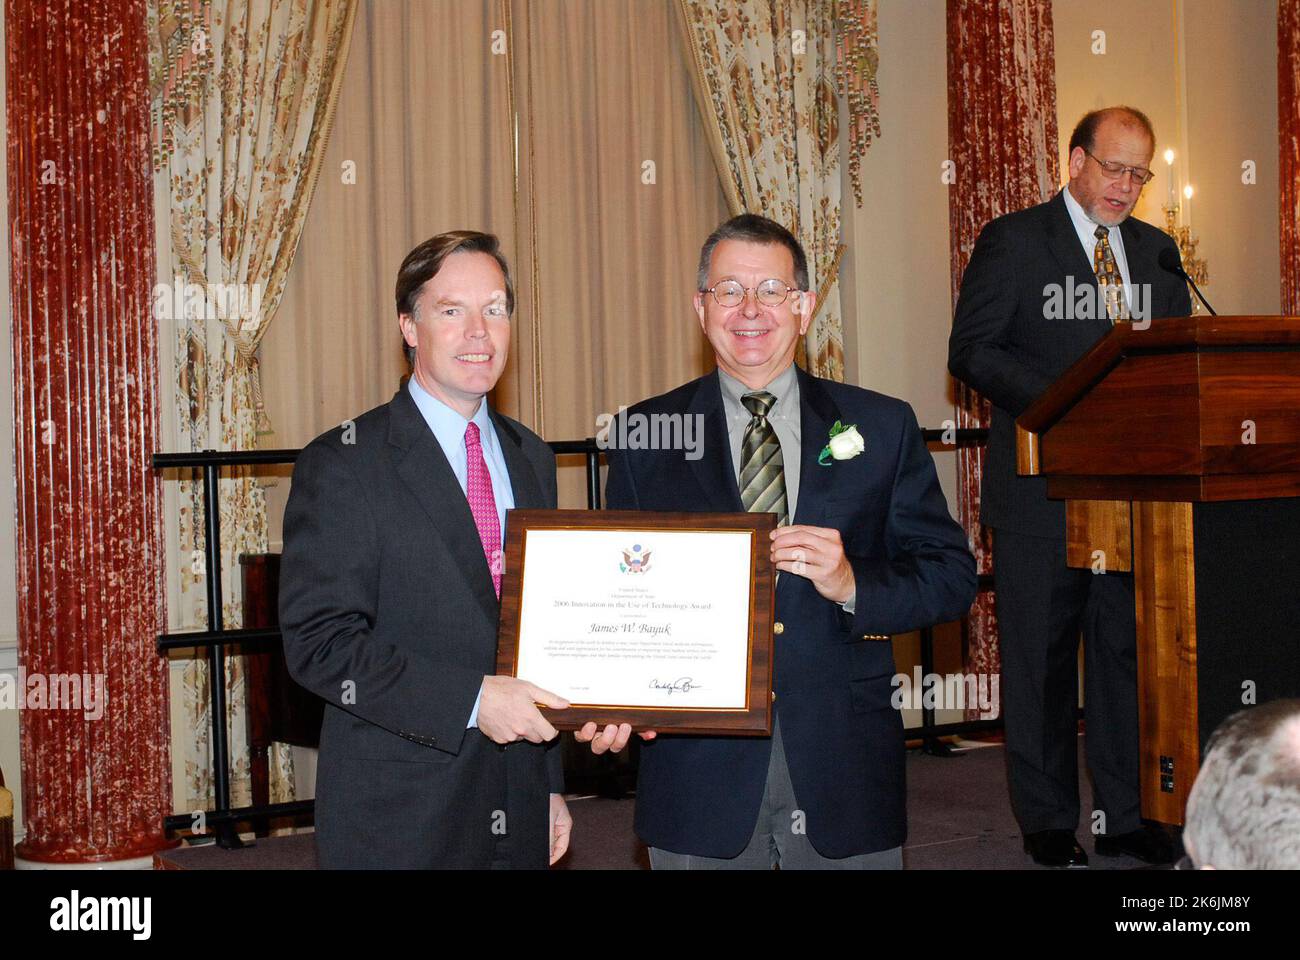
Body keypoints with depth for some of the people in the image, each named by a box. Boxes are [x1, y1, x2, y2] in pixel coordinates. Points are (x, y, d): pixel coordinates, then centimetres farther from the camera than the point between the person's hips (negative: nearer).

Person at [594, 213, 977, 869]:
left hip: (845, 764, 1)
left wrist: (852, 585, -17)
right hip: (697, 766, 0)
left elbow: (952, 577, 2)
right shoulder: (647, 435, 3)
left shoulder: (883, 427, 4)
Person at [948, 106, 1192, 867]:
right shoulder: (1012, 240, -1)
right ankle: (1049, 824, 15)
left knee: (1128, 653, 8)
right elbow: (972, 350, -8)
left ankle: (1127, 817, 18)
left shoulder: (1157, 251, 14)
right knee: (1041, 660, 4)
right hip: (1043, 485, -4)